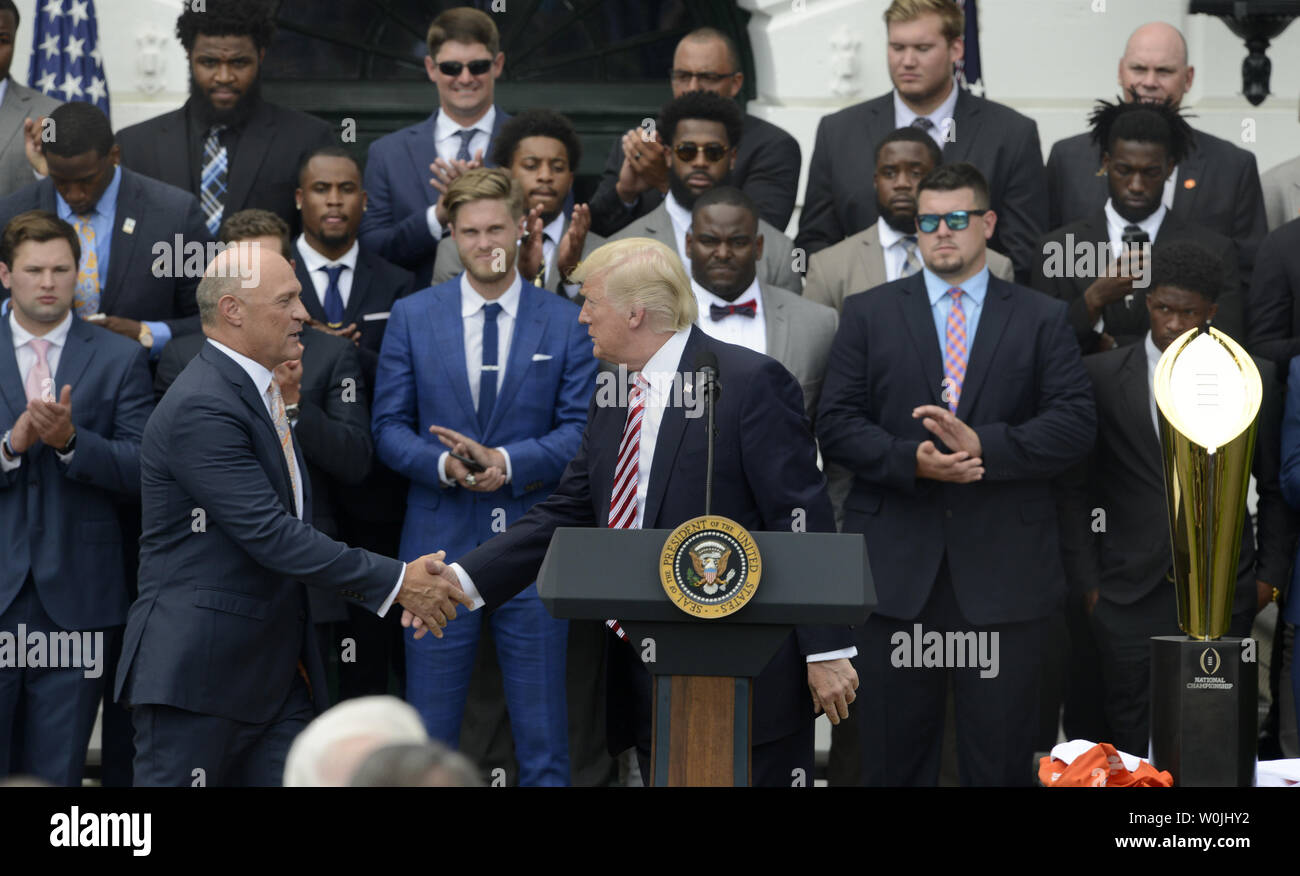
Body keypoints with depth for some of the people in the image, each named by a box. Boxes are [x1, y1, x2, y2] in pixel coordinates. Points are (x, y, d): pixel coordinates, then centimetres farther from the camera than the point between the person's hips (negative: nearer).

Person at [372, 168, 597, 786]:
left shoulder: (567, 323, 4)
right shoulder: (412, 317, 6)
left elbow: (581, 429, -2)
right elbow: (389, 428, 4)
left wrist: (507, 462, -18)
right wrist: (443, 464, -16)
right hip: (440, 543, 1)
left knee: (543, 733, 3)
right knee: (429, 734, 5)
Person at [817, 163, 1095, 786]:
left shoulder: (1042, 320, 8)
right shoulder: (867, 315, 10)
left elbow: (1076, 423, -2)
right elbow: (836, 423, 2)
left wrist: (985, 445, -17)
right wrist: (910, 460, -15)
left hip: (1002, 569, 0)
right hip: (895, 569, 0)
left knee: (1000, 756, 4)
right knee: (893, 750, 4)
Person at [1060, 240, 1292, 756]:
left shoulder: (1253, 379, 6)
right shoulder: (1101, 378, 2)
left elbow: (1274, 487, 13)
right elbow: (1074, 487, 3)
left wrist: (1271, 573, 7)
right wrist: (1086, 581, -1)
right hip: (1132, 595, 0)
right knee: (1132, 747, 1)